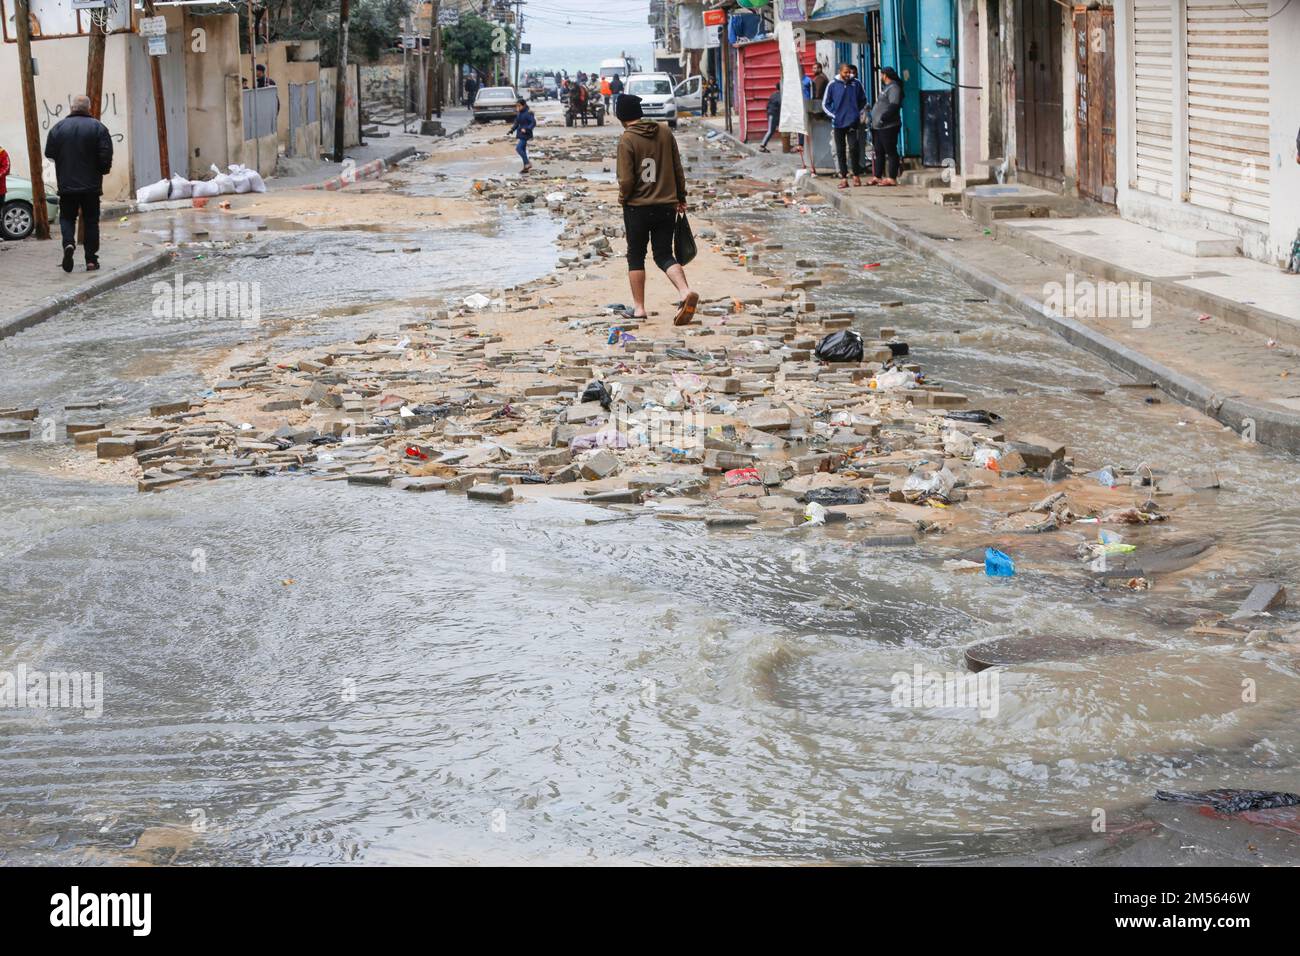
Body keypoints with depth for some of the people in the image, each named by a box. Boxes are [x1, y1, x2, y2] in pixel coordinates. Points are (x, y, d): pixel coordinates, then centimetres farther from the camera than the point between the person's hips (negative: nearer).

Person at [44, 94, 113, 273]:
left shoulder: (59, 127, -1)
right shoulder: (98, 127, -6)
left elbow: (49, 153, 3)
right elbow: (106, 157, -11)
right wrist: (102, 171, 8)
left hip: (66, 184, 1)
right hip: (91, 184, -1)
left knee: (67, 217, 12)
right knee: (91, 221, 7)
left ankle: (68, 243, -16)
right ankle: (91, 259, 4)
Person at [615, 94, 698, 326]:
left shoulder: (627, 139, -14)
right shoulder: (665, 131, 1)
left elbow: (626, 180, -16)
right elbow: (678, 168, 6)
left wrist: (623, 198, 4)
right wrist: (681, 198, 17)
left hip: (637, 207, -4)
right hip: (667, 205, 4)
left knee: (636, 257, 12)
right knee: (664, 255, 8)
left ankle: (639, 307, 14)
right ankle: (686, 292, -16)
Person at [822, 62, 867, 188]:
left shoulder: (856, 84, 2)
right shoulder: (832, 86, 1)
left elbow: (863, 101, 15)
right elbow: (825, 104, 8)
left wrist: (859, 113, 4)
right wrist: (833, 115, -3)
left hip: (852, 122, -1)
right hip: (838, 123, 1)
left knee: (853, 148, -9)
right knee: (841, 151, 4)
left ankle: (856, 175, 4)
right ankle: (843, 178, 8)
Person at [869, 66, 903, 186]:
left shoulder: (893, 88, -12)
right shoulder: (887, 87, 21)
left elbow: (894, 105, -24)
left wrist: (883, 118, -28)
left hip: (888, 126, -11)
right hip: (879, 127, 11)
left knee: (891, 152, -8)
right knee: (878, 152, 13)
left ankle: (892, 179, -9)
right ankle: (877, 177, 18)